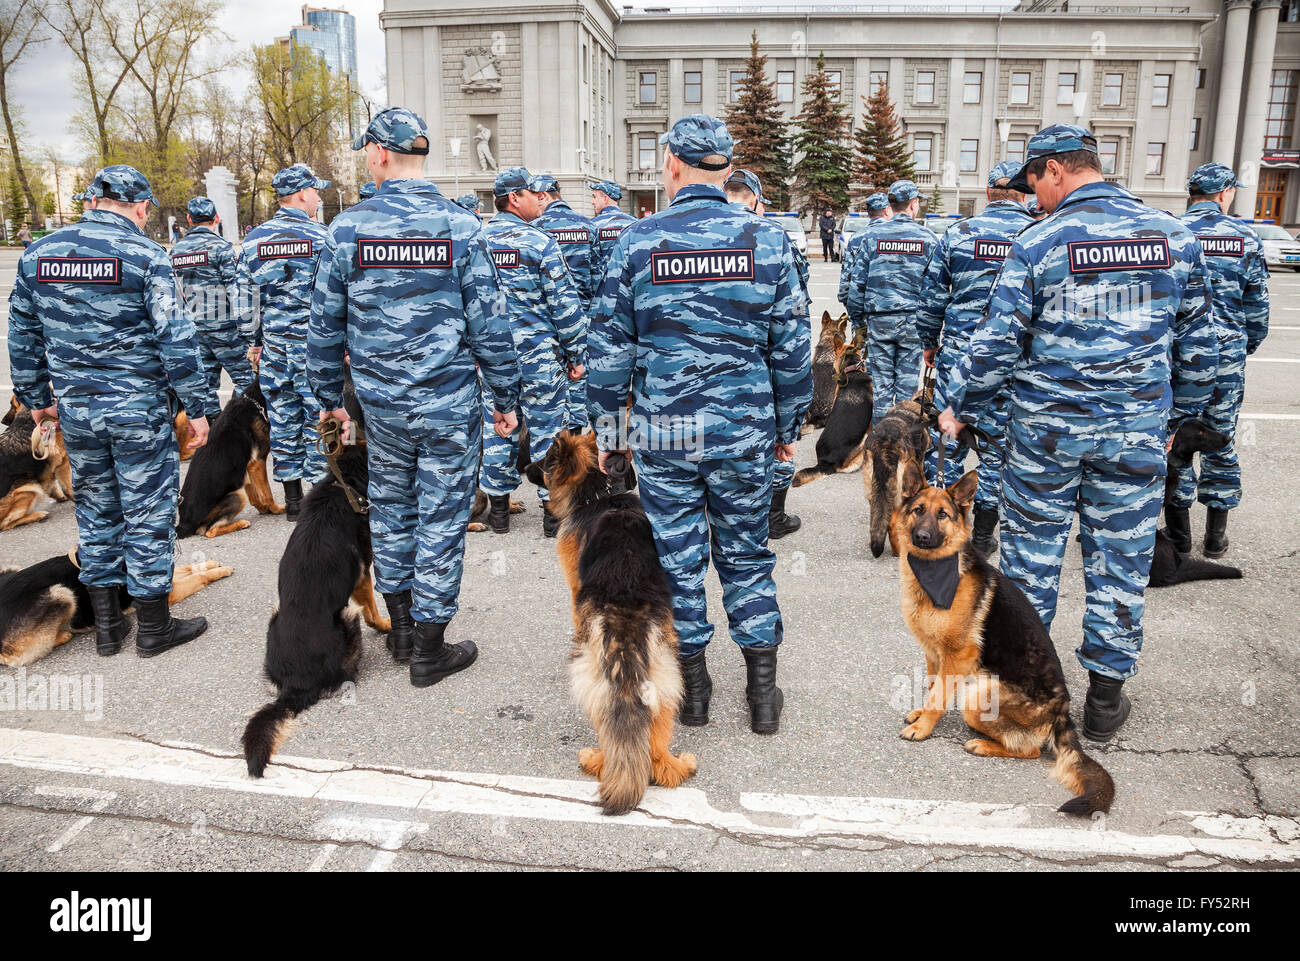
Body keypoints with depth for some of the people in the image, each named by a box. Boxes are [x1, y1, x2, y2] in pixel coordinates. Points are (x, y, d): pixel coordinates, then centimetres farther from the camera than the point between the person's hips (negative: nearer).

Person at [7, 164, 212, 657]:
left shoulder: (39, 253, 6)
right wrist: (196, 407, -8)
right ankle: (153, 626, 14)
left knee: (96, 508, 16)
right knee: (148, 511, 5)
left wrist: (36, 397, 22)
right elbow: (174, 337, -14)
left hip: (75, 410, 5)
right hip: (138, 411, -5)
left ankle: (106, 625, 25)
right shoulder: (145, 255, -10)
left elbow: (23, 334, 12)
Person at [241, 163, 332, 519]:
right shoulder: (321, 236, -7)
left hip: (275, 346, 4)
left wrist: (254, 341, 17)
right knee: (319, 419, 2)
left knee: (282, 420, 10)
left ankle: (292, 500, 16)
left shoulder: (254, 239, 6)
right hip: (314, 346, -4)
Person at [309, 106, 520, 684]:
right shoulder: (459, 226, -8)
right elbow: (488, 322, -7)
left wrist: (329, 397, 15)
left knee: (390, 508, 19)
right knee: (442, 518, 6)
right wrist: (506, 397, 3)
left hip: (380, 402, 2)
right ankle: (429, 649, 15)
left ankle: (401, 627, 31)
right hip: (450, 404, -2)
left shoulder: (347, 229, -3)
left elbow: (325, 326, 3)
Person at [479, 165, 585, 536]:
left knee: (496, 428, 13)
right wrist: (575, 354, -3)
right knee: (547, 428, 5)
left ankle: (498, 506, 22)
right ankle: (553, 509, 12)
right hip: (539, 354, -4)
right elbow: (565, 303, -11)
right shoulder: (540, 242, -10)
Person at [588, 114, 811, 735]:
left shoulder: (637, 241, -3)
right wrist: (789, 426, 13)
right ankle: (762, 694, 21)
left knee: (676, 557, 11)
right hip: (744, 429, 1)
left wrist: (606, 424, 11)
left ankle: (691, 688, 25)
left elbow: (609, 345, 0)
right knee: (746, 556, 14)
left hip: (661, 430, -1)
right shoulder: (766, 239, -1)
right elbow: (792, 346, 2)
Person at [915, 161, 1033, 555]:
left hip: (959, 354, 0)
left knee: (948, 435, 10)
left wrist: (929, 342, 16)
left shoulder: (957, 234, -1)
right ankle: (982, 535, 17)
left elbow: (932, 296, 3)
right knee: (999, 440, 9)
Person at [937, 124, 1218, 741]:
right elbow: (1198, 343, 8)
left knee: (1032, 552, 11)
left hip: (1046, 429, -2)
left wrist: (959, 408, 4)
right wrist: (1175, 417, 19)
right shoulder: (1174, 236, 3)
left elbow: (995, 344, -9)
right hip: (1137, 431, 3)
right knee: (1121, 558, 11)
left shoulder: (1039, 243, -9)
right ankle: (1105, 696, 22)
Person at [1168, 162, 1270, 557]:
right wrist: (1250, 345, 19)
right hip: (1227, 353, 1)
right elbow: (1257, 303, 4)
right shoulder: (1246, 238, -1)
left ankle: (1179, 533, 11)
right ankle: (1216, 535, 19)